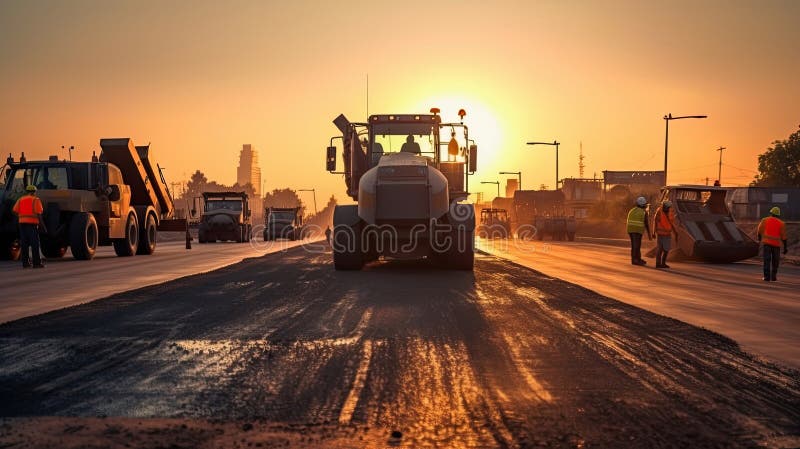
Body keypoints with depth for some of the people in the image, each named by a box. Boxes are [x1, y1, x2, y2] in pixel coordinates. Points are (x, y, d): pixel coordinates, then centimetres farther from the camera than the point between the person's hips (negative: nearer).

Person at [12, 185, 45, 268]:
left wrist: (21, 217, 14)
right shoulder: (35, 200, -1)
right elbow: (38, 213, -11)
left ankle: (25, 263, 6)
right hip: (32, 223, -5)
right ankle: (37, 263, -4)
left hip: (22, 222, 5)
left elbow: (15, 210, 2)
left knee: (24, 243, 8)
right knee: (35, 243, -2)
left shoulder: (21, 199, 13)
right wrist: (41, 222, -5)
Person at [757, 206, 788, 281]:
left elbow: (760, 230, 10)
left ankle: (767, 276, -7)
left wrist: (759, 238, 28)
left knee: (767, 260, -1)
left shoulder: (765, 220, 4)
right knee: (775, 261, 11)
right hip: (776, 244, 0)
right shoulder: (781, 223, 4)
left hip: (767, 242, 0)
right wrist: (785, 247, 5)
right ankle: (773, 276, 11)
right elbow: (783, 236, 1)